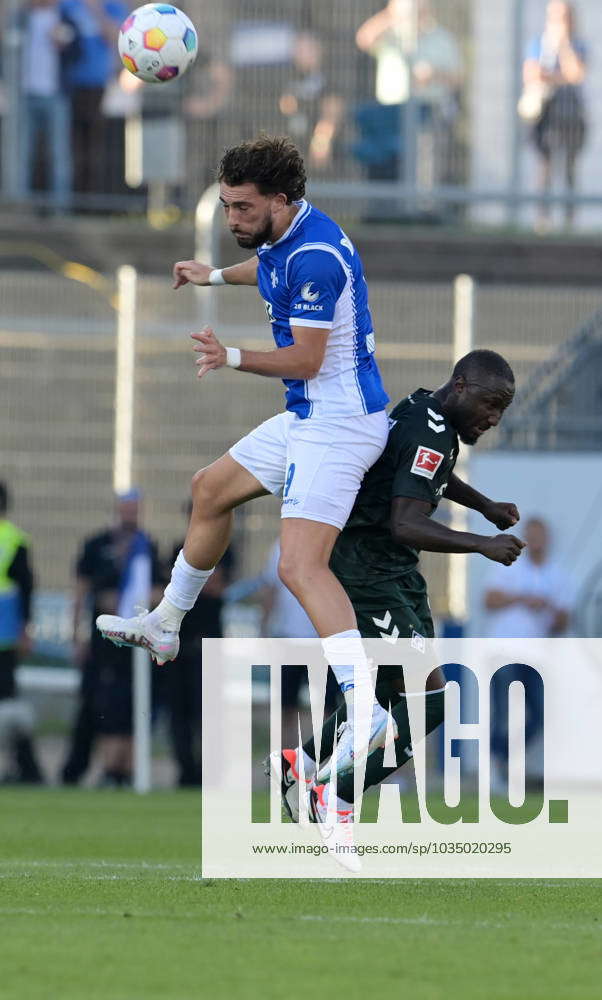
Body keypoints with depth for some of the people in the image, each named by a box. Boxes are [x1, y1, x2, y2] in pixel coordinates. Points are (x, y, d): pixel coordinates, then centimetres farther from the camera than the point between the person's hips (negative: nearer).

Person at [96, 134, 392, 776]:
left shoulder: (315, 258, -25)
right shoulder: (282, 239, 6)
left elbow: (305, 360, -24)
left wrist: (233, 358, -31)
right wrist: (217, 275, 37)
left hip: (337, 423, -11)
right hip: (307, 417, 11)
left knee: (301, 565, -24)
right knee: (211, 489, 26)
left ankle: (364, 709, -35)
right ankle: (164, 626, 45)